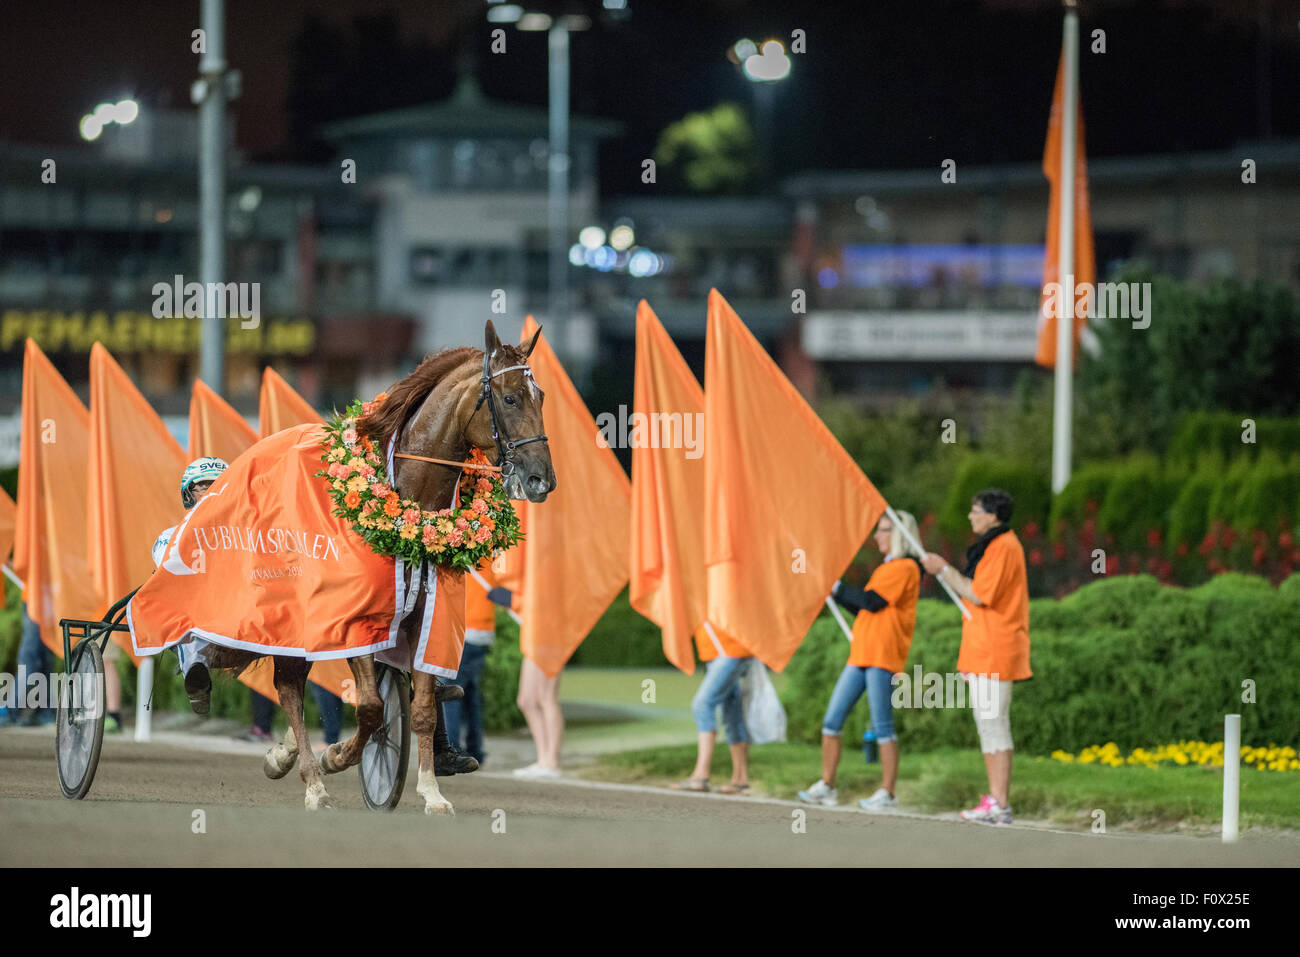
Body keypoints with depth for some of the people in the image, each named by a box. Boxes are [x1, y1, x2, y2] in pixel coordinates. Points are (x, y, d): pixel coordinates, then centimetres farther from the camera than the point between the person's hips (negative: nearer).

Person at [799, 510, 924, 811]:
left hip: (882, 656, -10)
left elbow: (871, 602, -15)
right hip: (861, 654, 10)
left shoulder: (905, 568, -6)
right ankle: (826, 787, 8)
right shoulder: (886, 568, 24)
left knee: (882, 726, -8)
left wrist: (838, 589, -5)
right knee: (832, 720, 5)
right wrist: (838, 593, 14)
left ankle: (887, 793, -4)